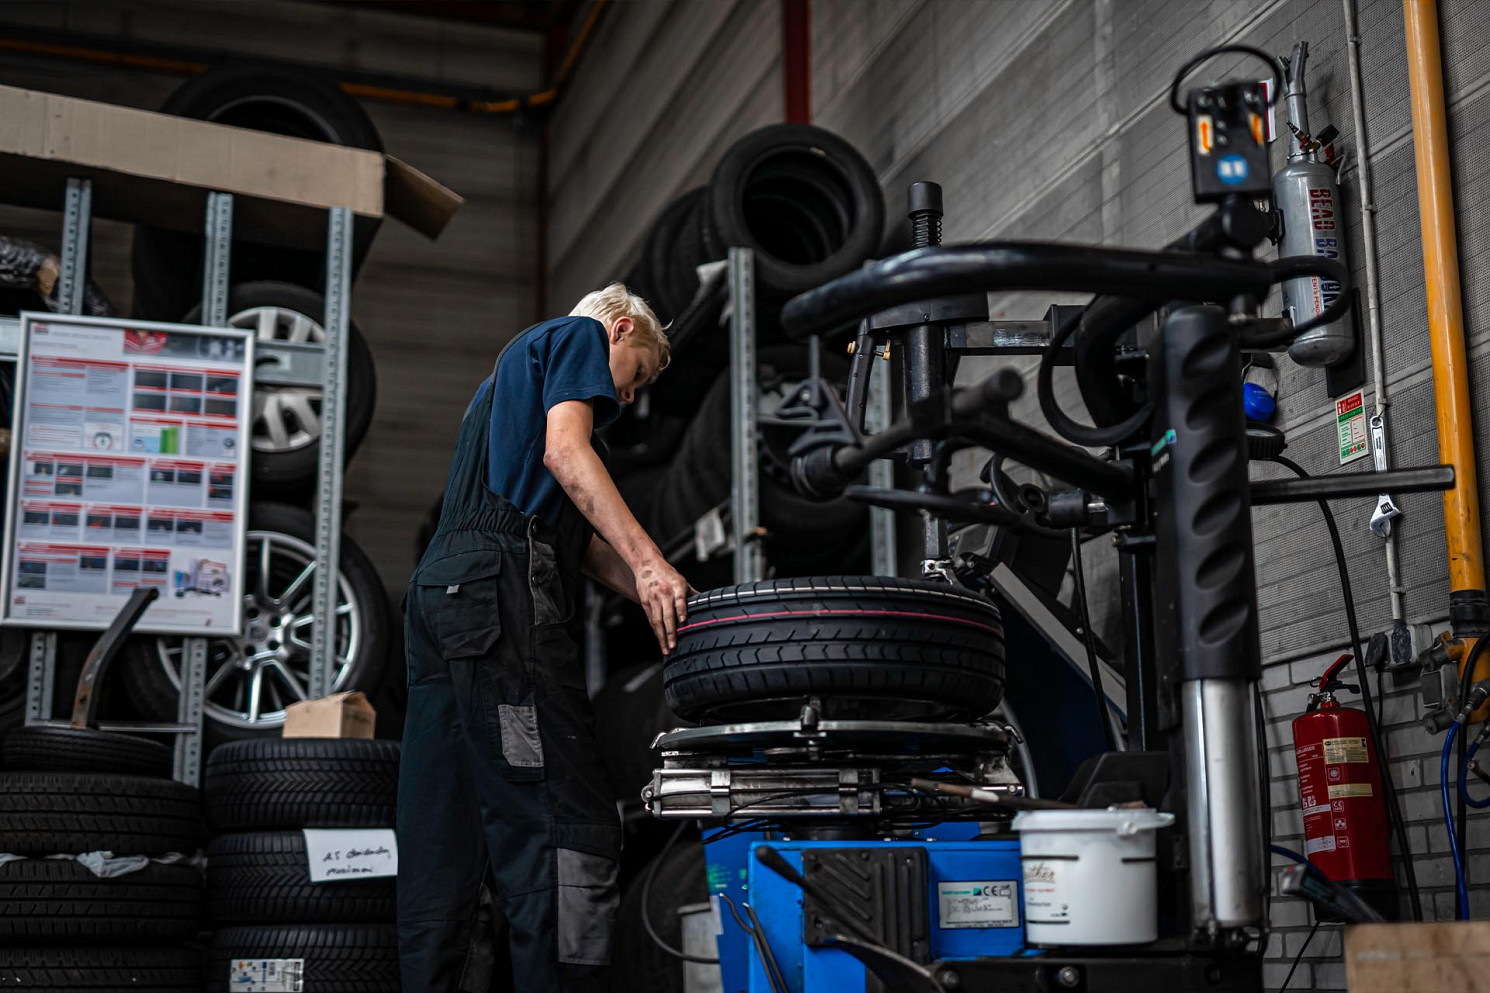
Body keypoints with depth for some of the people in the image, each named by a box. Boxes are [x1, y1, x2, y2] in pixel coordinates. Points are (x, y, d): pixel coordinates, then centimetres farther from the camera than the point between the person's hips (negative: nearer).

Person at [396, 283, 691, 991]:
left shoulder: (515, 365, 38)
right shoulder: (580, 336, 12)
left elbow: (576, 532, 29)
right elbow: (563, 451, -9)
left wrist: (655, 597, 19)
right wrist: (648, 561, -15)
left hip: (440, 589, 10)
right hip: (501, 587, -10)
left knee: (446, 840, 5)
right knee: (570, 827, -15)